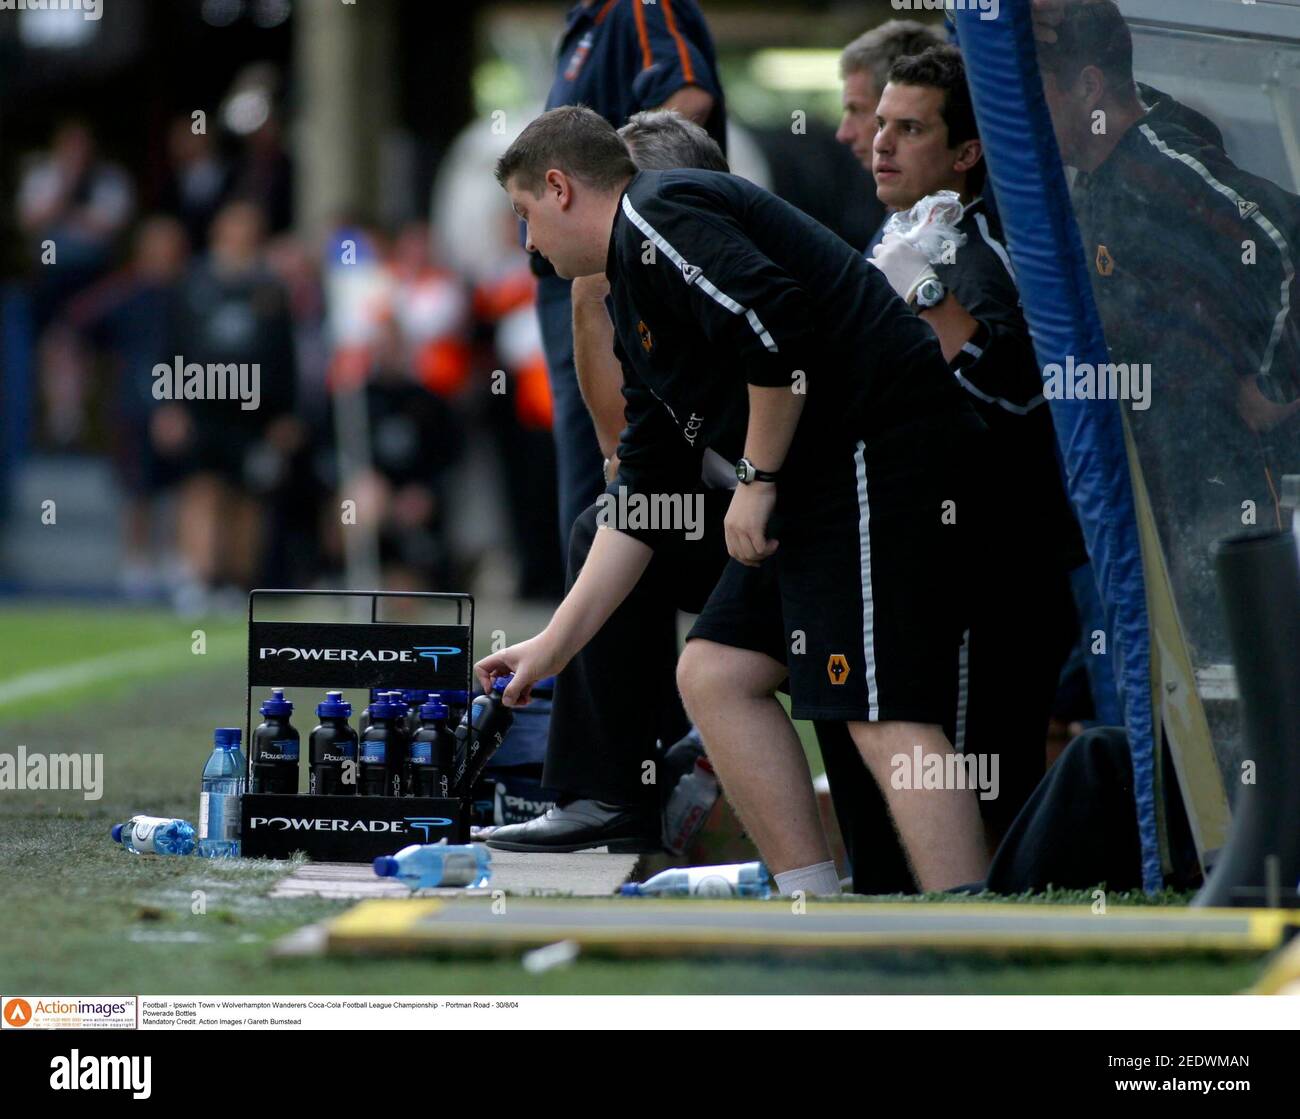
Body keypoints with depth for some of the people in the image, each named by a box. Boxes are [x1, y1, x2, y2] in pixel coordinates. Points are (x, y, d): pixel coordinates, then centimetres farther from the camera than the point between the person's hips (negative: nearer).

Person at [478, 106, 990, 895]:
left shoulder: (655, 217, -5)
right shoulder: (637, 300, 26)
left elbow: (778, 326, -22)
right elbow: (644, 502, 28)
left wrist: (757, 479, -11)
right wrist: (554, 645, 27)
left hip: (881, 452, -10)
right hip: (821, 480, 10)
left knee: (884, 711, -16)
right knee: (716, 674, 11)